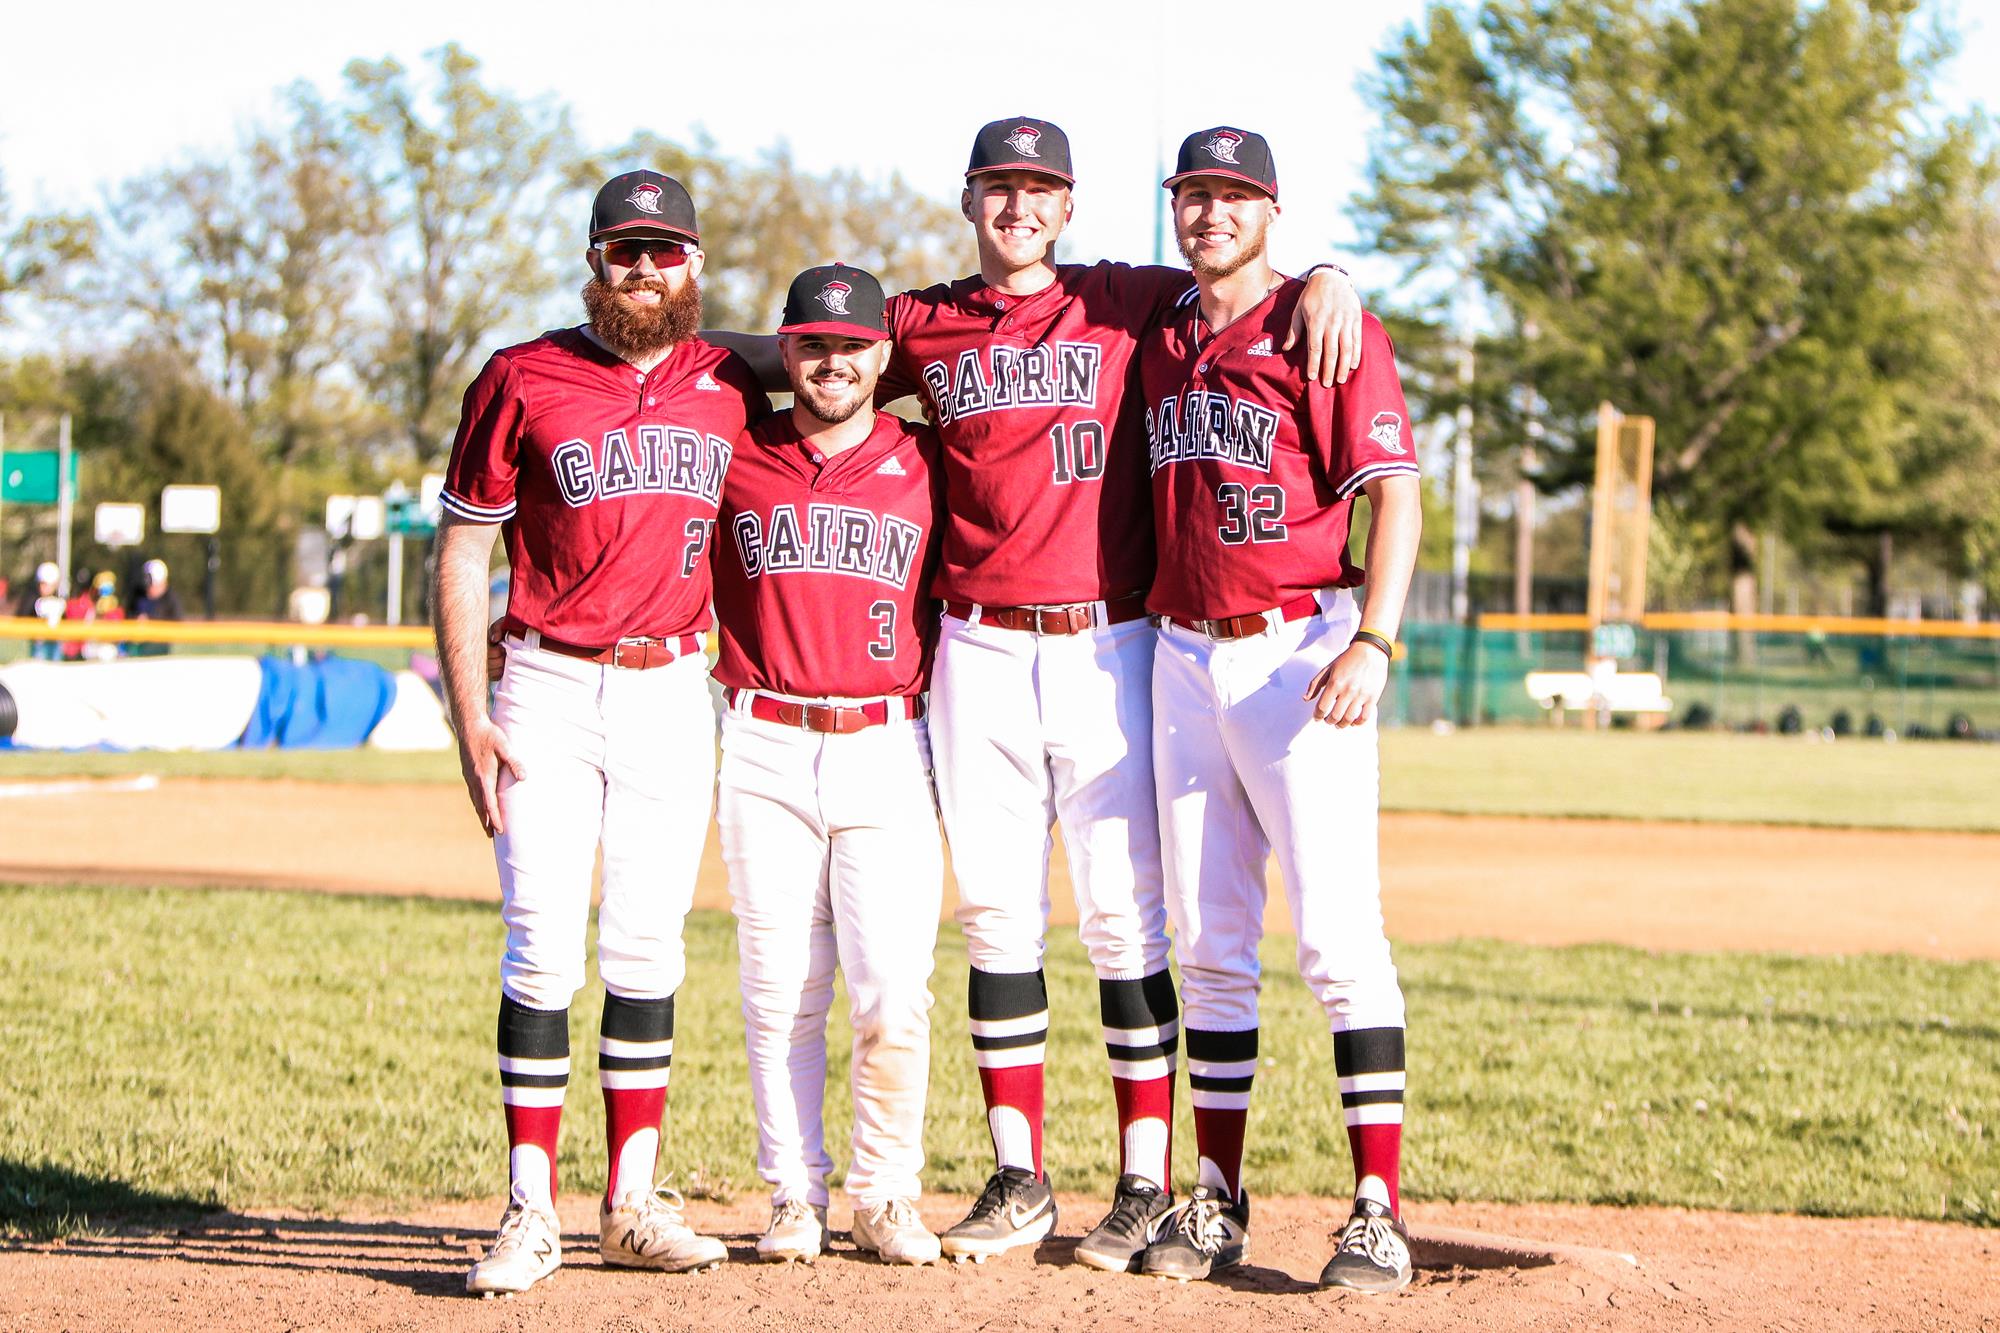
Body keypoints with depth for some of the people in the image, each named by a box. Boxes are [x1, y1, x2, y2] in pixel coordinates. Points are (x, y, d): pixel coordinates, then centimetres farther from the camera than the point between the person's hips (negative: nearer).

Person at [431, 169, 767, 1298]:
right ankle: (531, 1213, -3)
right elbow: (460, 553, 0)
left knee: (648, 947, 6)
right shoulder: (522, 380, -1)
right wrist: (471, 719, -8)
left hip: (675, 694, 3)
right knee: (544, 951, -6)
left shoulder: (732, 388, 7)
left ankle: (635, 1204, 12)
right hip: (547, 689, -3)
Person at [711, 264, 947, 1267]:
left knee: (893, 992, -8)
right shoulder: (734, 457, 8)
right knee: (780, 986, 1)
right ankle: (795, 1193, 11)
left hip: (888, 750, -1)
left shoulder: (927, 465, 8)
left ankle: (885, 1196, 6)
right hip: (765, 751, 1)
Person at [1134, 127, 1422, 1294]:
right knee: (1208, 943, 9)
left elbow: (1394, 493, -12)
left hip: (1301, 651, -6)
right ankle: (1217, 1197, 16)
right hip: (1185, 659, 6)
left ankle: (1380, 1209, -9)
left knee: (1339, 937, -10)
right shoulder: (1160, 343, 15)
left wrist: (1373, 643, -23)